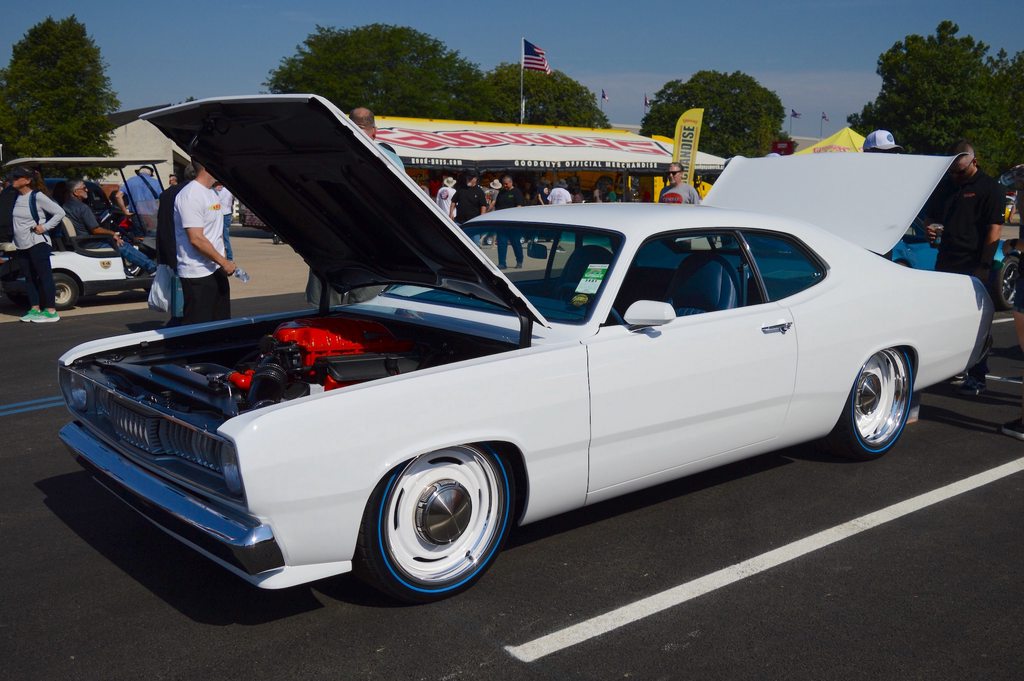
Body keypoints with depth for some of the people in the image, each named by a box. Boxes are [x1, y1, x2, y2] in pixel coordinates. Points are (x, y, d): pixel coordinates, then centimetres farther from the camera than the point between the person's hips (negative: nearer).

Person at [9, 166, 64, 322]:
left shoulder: (37, 196, -10)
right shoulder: (17, 197, 11)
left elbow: (60, 212, -11)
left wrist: (44, 227, -13)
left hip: (37, 243, -8)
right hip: (21, 245, 8)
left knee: (44, 276, -6)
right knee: (29, 278, 10)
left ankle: (51, 311, -6)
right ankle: (35, 309, 17)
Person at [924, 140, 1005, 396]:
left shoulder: (989, 188, -3)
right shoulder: (944, 185, 15)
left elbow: (994, 228, -9)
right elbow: (930, 215, 25)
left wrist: (983, 265, -15)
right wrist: (929, 228, 0)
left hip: (973, 265, -6)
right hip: (945, 261, 6)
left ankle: (977, 377, 2)